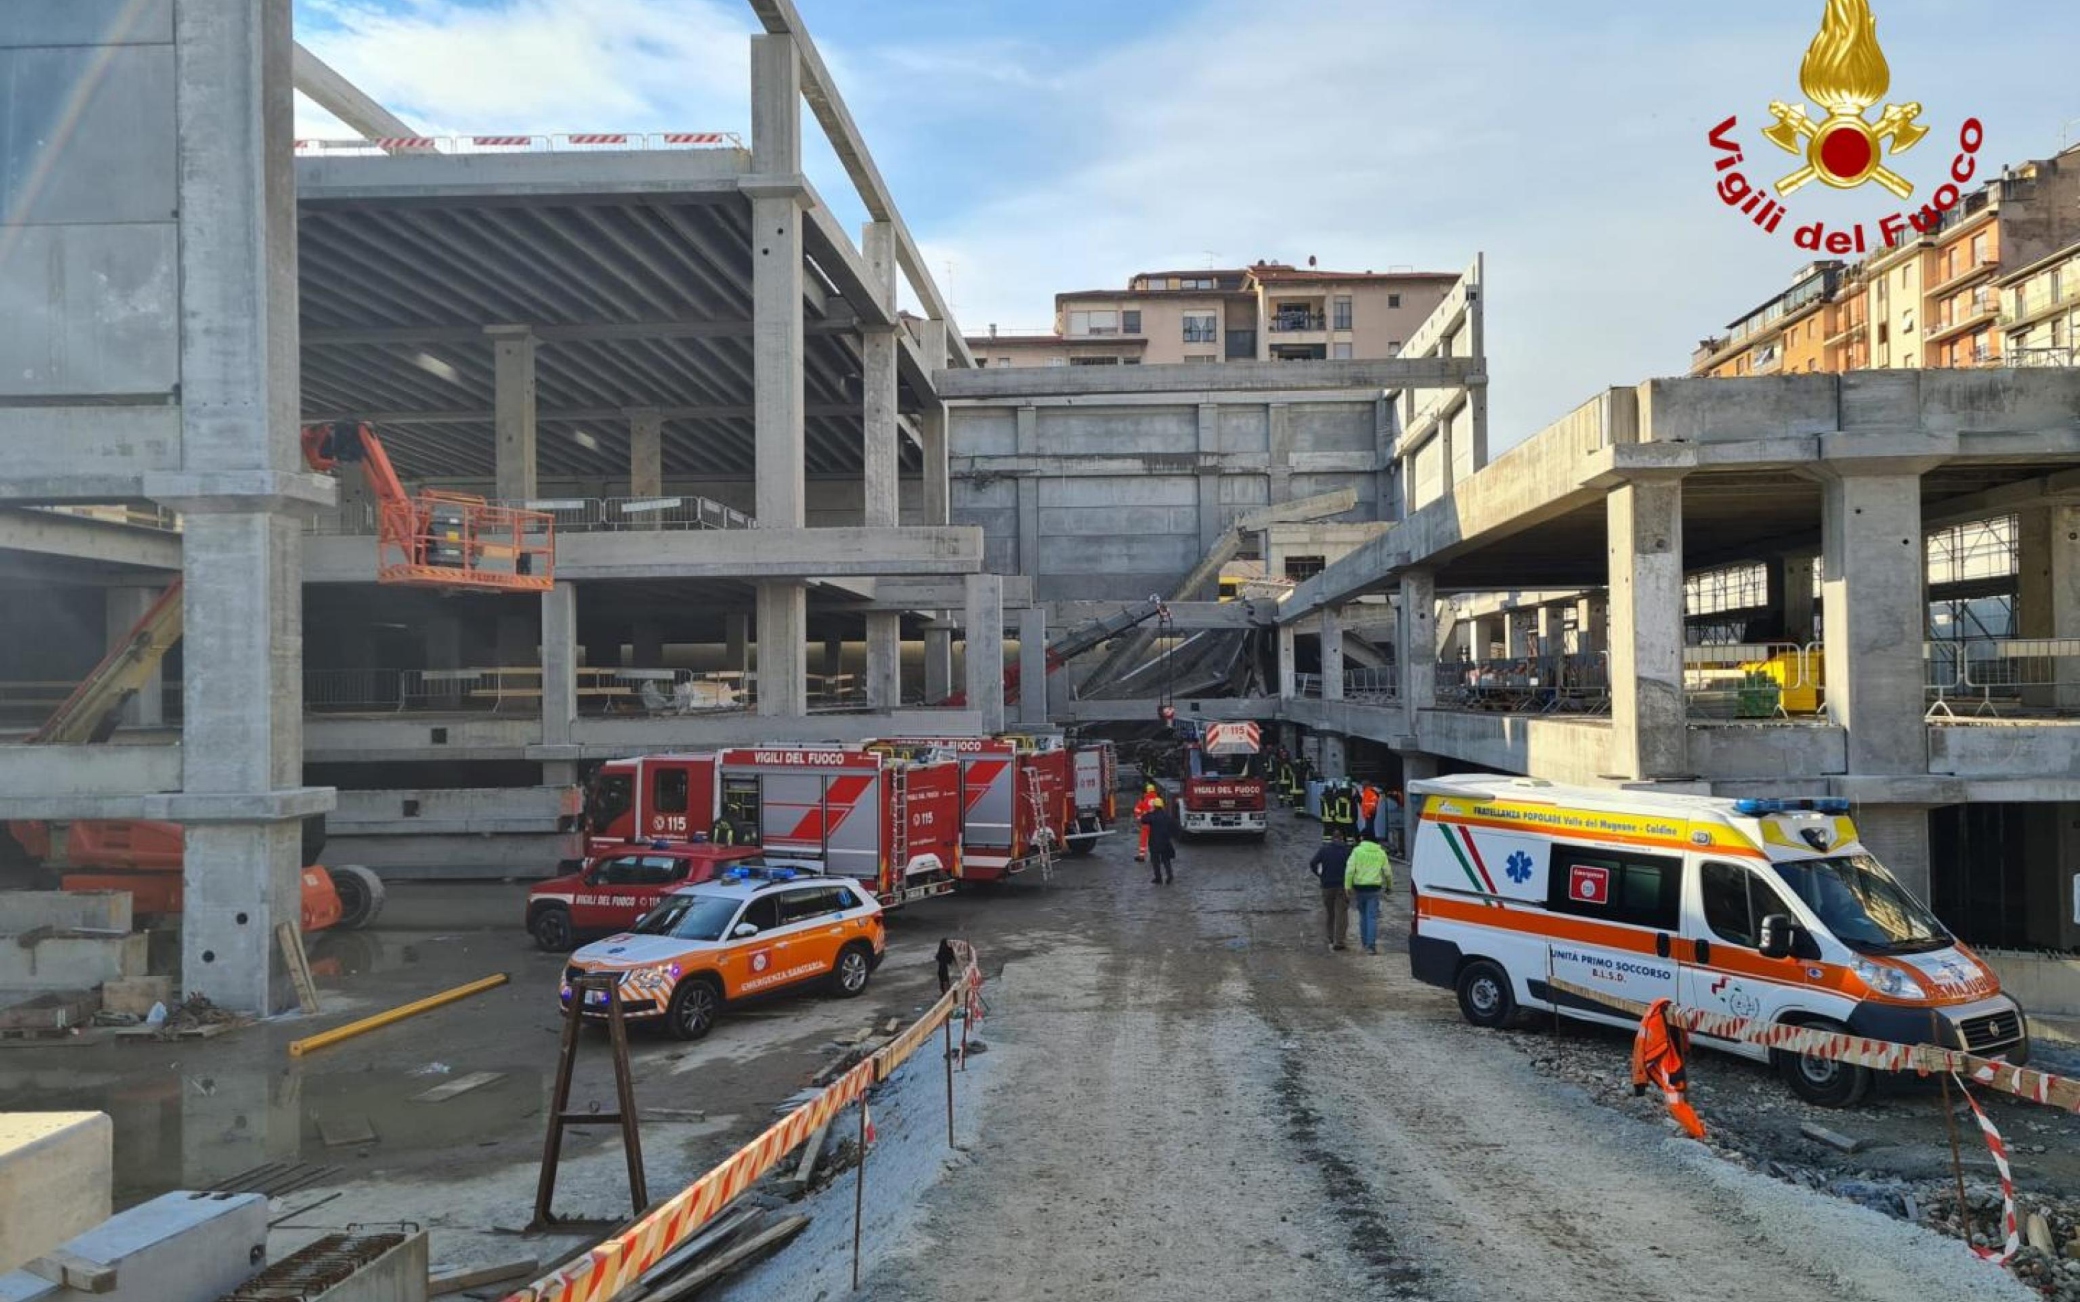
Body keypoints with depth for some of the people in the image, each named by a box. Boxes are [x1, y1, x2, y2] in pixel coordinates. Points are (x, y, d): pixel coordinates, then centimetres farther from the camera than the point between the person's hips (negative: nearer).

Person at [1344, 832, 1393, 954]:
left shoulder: (1357, 851, -2)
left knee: (1363, 915, 17)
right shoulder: (1381, 853, 4)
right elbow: (1388, 872, 7)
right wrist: (1390, 886, 24)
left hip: (1359, 888, 0)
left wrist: (1347, 886, -7)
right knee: (1372, 917, -1)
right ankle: (1371, 944, -11)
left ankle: (1364, 942, 24)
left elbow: (1350, 869, -11)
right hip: (1374, 888, 0)